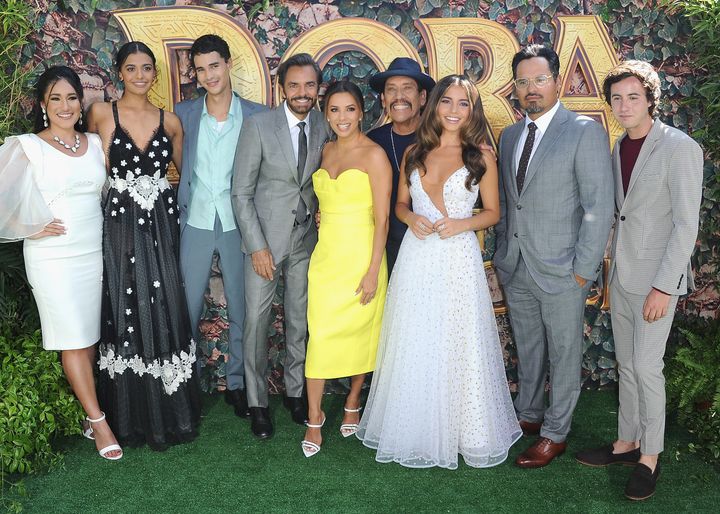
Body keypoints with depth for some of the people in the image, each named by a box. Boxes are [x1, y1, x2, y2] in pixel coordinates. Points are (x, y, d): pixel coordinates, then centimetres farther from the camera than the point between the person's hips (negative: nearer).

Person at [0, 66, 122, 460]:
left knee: (89, 336, 10)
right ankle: (97, 420, 8)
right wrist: (35, 228, -9)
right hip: (54, 256, -4)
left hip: (94, 251, 4)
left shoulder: (94, 143, 8)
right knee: (74, 339, -1)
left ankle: (87, 411, 22)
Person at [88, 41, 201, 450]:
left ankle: (171, 412, 18)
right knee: (128, 314, 4)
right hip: (121, 224, -2)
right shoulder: (102, 113, -1)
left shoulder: (170, 121, 6)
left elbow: (185, 170, 19)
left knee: (165, 311, 2)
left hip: (161, 225, 2)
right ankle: (134, 415, 20)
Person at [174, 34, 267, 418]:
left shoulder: (256, 115, -2)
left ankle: (237, 382, 25)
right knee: (188, 307, 8)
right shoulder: (183, 113, 2)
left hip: (238, 224, 0)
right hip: (196, 223, 1)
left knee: (240, 310, 9)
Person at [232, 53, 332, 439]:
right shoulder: (258, 125, -9)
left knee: (300, 320, 11)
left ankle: (295, 392, 29)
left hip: (306, 238, 3)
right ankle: (257, 402, 17)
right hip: (265, 238, -3)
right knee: (256, 320, 1)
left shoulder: (324, 127, 0)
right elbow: (241, 192, -9)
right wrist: (257, 246, -12)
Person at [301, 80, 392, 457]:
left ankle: (353, 402, 33)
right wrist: (322, 213, 7)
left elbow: (381, 217, -12)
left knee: (359, 333, 10)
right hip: (326, 254, 5)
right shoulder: (327, 151, 10)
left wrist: (373, 271, -15)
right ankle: (314, 417, 13)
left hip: (361, 255, -4)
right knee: (320, 334, 0)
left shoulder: (374, 154, -9)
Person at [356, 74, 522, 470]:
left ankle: (465, 432, 23)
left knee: (458, 346, 3)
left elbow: (493, 212, 4)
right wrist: (411, 218, -7)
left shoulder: (481, 156, 0)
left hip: (458, 260, -3)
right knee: (414, 347, 9)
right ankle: (416, 429, 27)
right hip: (416, 259, 3)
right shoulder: (415, 153, 9)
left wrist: (461, 224, -14)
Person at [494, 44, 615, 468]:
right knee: (527, 349, 19)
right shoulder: (509, 135, 10)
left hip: (561, 270, -6)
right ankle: (528, 416, 36)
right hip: (516, 269, 6)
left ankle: (555, 433, 23)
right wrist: (501, 254, 10)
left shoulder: (585, 131, -10)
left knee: (564, 353, 9)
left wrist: (583, 270, -15)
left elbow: (599, 207, -13)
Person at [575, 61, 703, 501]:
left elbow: (686, 224, -16)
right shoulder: (618, 149, 7)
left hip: (655, 279, -7)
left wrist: (663, 287, -18)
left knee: (646, 366, -2)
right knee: (626, 363, 14)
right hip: (621, 275, 7)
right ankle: (627, 442, 28)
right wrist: (611, 270, 12)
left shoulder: (680, 148, -14)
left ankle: (650, 456, 16)